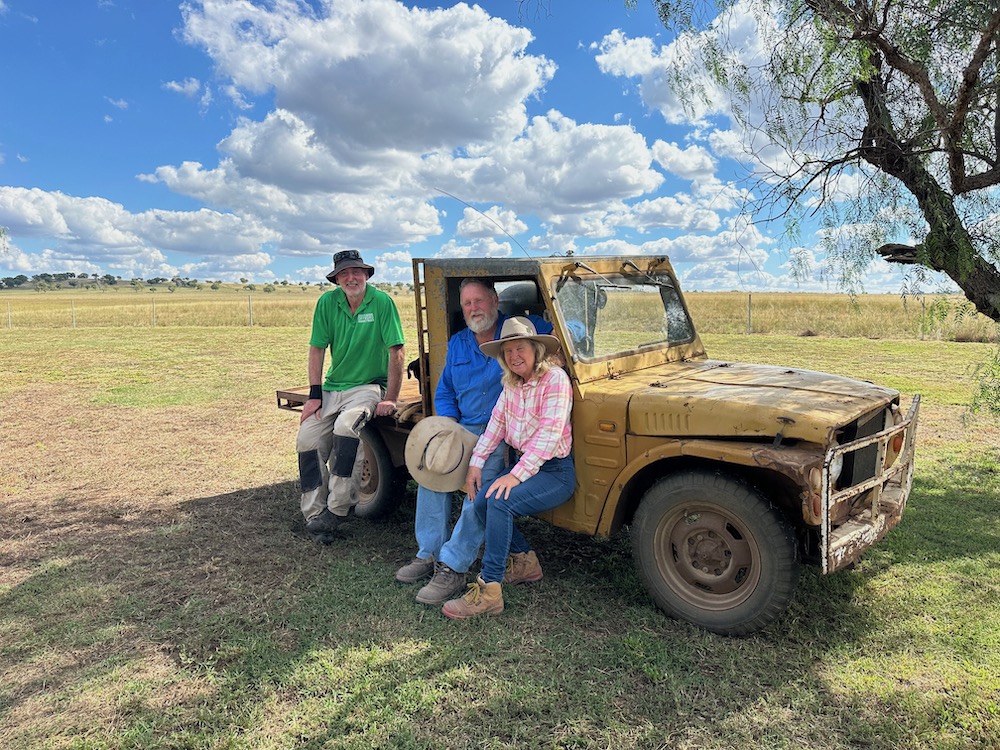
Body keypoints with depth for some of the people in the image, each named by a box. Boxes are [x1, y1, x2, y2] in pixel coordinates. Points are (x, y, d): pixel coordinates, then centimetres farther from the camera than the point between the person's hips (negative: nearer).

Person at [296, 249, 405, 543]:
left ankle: (337, 509, -19)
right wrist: (315, 395, -5)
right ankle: (315, 514, 3)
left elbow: (396, 352, -14)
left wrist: (390, 399, -17)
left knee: (346, 426, -31)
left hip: (369, 386, -5)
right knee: (307, 440, -10)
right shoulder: (327, 302, 0)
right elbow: (317, 349, 3)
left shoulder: (382, 302, -11)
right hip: (333, 386, 5)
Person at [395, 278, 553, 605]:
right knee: (432, 465, -15)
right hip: (468, 430, 6)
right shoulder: (457, 345, 13)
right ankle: (429, 554, -3)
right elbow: (444, 394, 16)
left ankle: (453, 568, -21)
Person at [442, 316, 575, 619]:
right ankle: (524, 560, 11)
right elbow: (496, 423, 9)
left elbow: (549, 433, -25)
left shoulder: (555, 378, -18)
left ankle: (488, 592, -19)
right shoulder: (511, 382, 7)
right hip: (522, 463, 8)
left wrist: (516, 475, -28)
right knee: (481, 501, -12)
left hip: (555, 472, -8)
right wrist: (476, 463, -1)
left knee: (499, 502, -28)